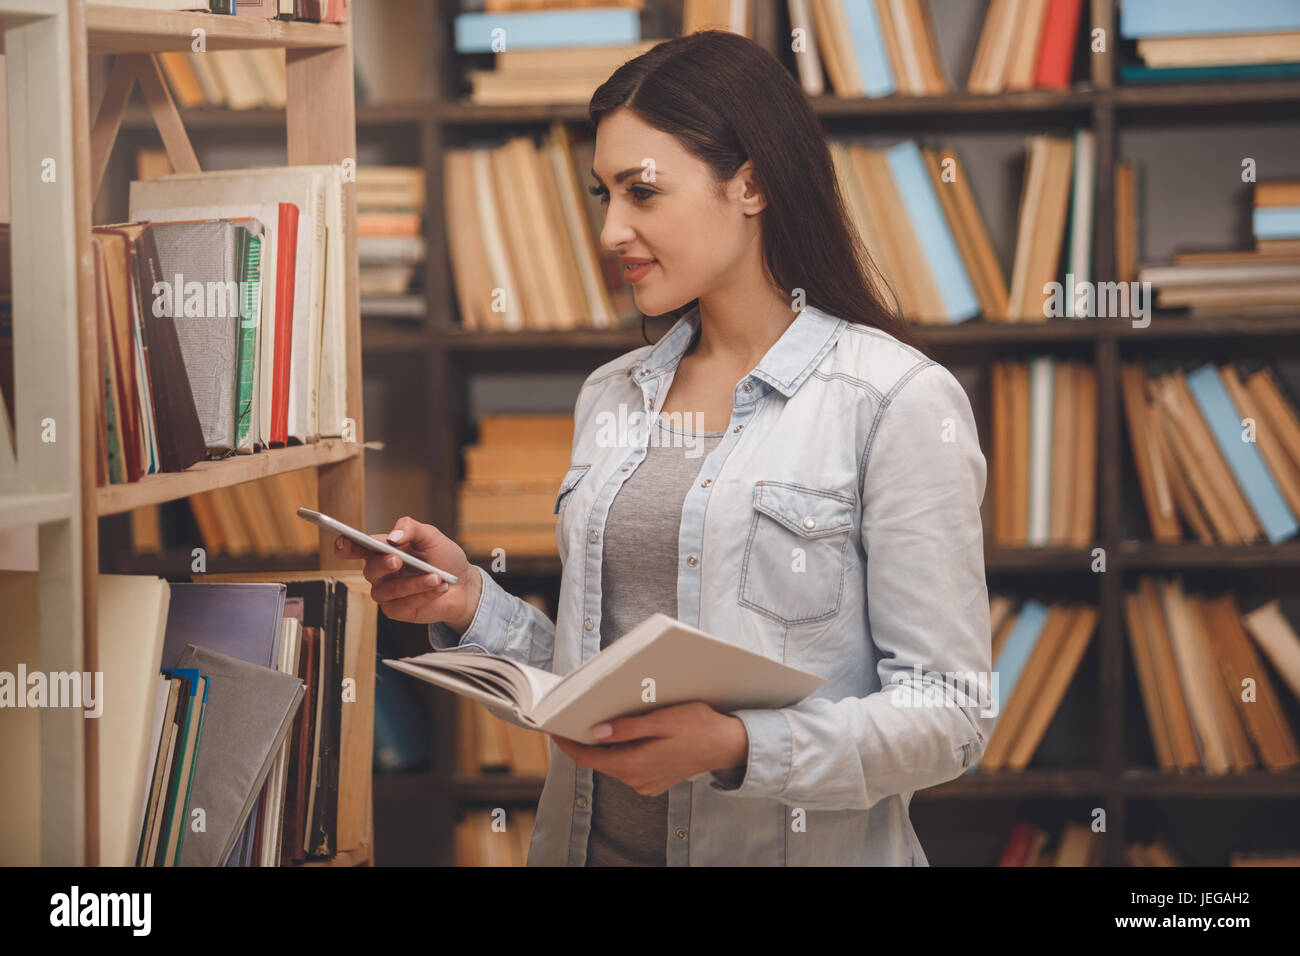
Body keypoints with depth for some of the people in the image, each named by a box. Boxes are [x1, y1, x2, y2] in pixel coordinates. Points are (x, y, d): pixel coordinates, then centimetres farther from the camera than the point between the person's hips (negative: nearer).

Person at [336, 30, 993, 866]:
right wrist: (474, 606, -1)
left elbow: (950, 712, -13)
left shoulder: (898, 401, -9)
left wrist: (735, 749, -24)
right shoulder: (611, 397, 10)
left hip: (799, 847, -5)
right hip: (596, 840, 5)